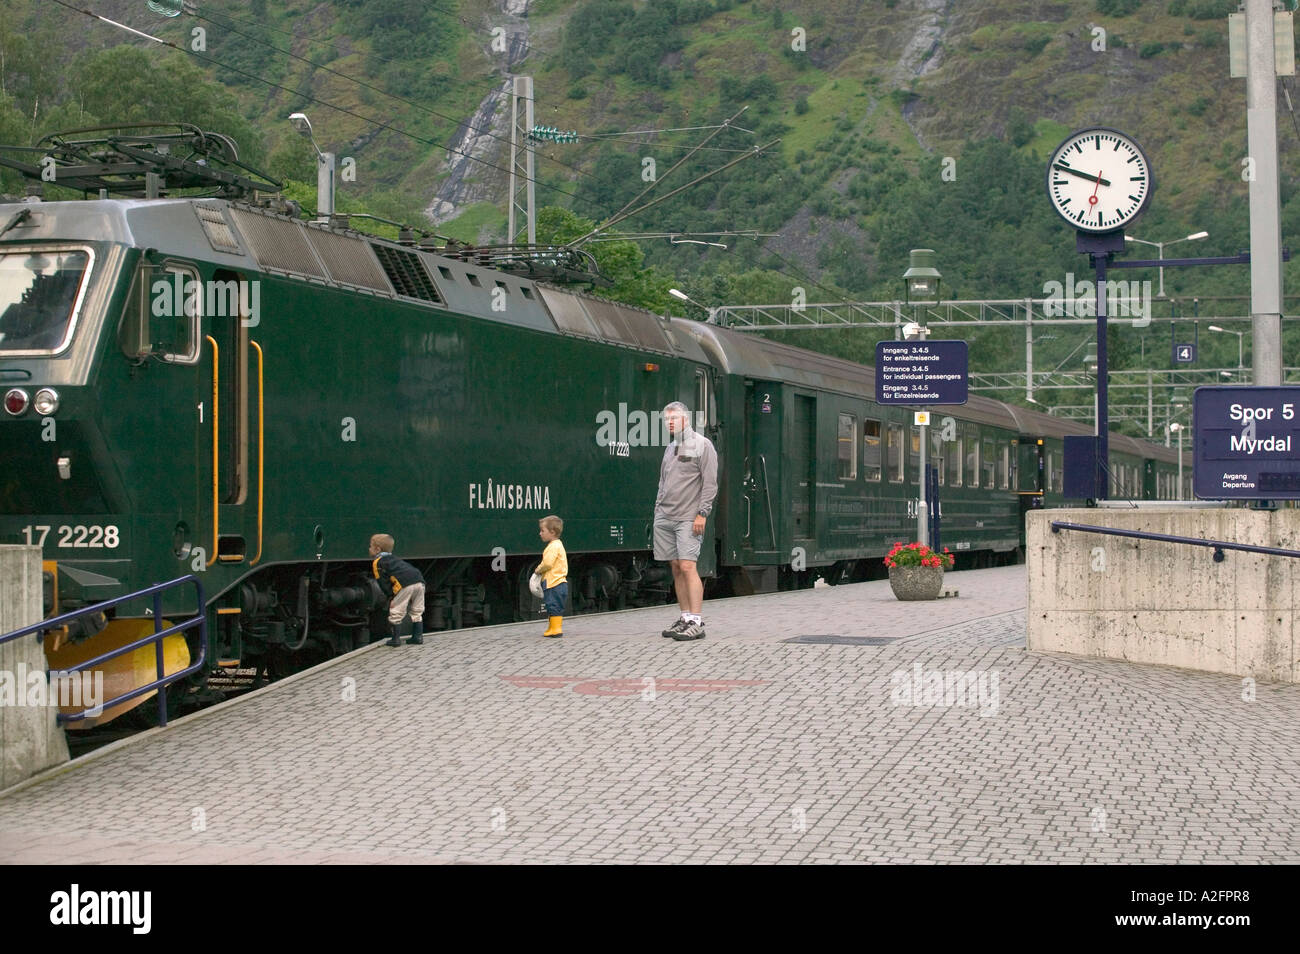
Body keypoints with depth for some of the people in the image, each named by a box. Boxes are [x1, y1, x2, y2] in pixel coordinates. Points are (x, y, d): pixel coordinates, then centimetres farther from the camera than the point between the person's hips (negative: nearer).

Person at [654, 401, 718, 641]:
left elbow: (710, 484, -6)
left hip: (688, 518, -7)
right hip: (664, 518, 7)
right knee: (676, 568, 5)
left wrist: (702, 513, -14)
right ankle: (685, 619, 9)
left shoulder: (702, 445, -2)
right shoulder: (670, 447, 19)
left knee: (687, 566, -14)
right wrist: (657, 511, 16)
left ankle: (696, 623, -16)